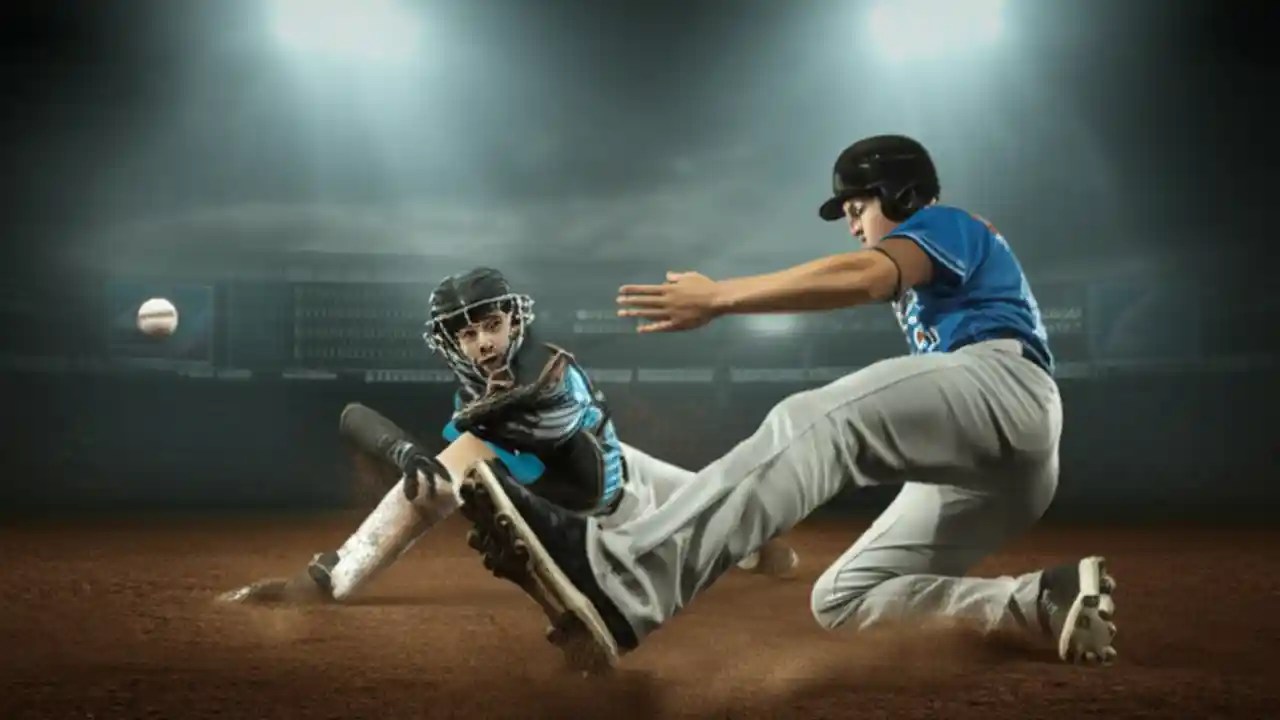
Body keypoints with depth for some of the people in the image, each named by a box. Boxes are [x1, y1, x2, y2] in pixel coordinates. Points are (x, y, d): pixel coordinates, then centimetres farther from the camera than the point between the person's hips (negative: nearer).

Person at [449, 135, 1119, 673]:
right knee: (844, 597, 5)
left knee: (811, 423, -33)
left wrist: (718, 297, -18)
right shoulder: (941, 261, 40)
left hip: (1002, 386, -10)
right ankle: (1048, 602, -13)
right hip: (1011, 469, 10)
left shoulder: (947, 223, 10)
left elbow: (865, 278, -12)